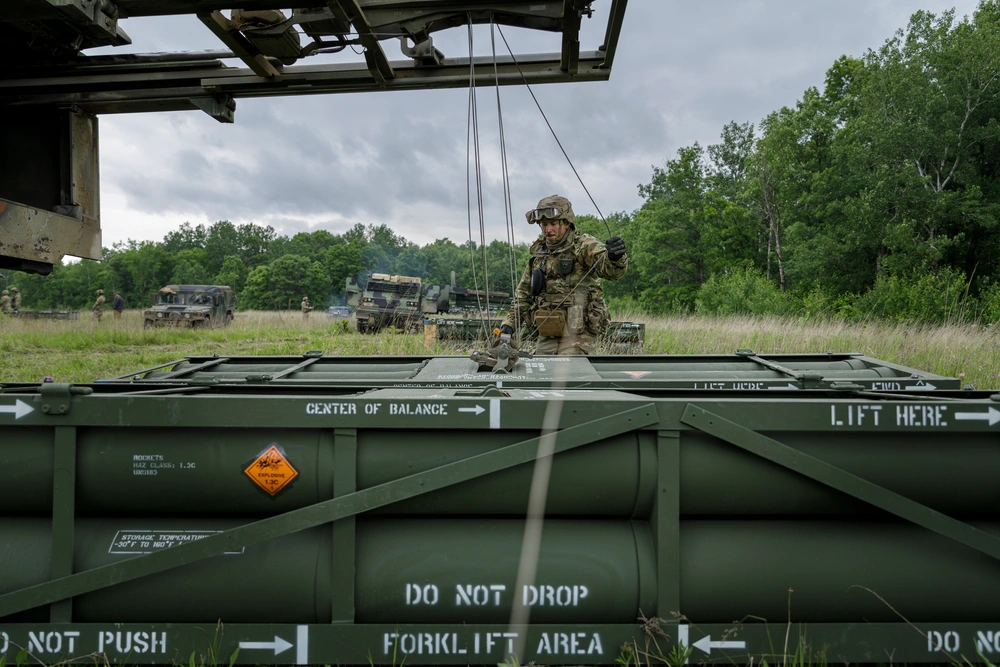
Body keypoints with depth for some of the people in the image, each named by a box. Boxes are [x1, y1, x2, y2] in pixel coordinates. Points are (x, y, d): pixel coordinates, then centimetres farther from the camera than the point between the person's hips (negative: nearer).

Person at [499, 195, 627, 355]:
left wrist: (615, 257, -49)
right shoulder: (538, 251, 13)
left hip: (577, 336, -6)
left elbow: (610, 269, -25)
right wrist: (510, 323, 12)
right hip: (546, 335, 7)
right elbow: (524, 291, 21)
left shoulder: (585, 246, -6)